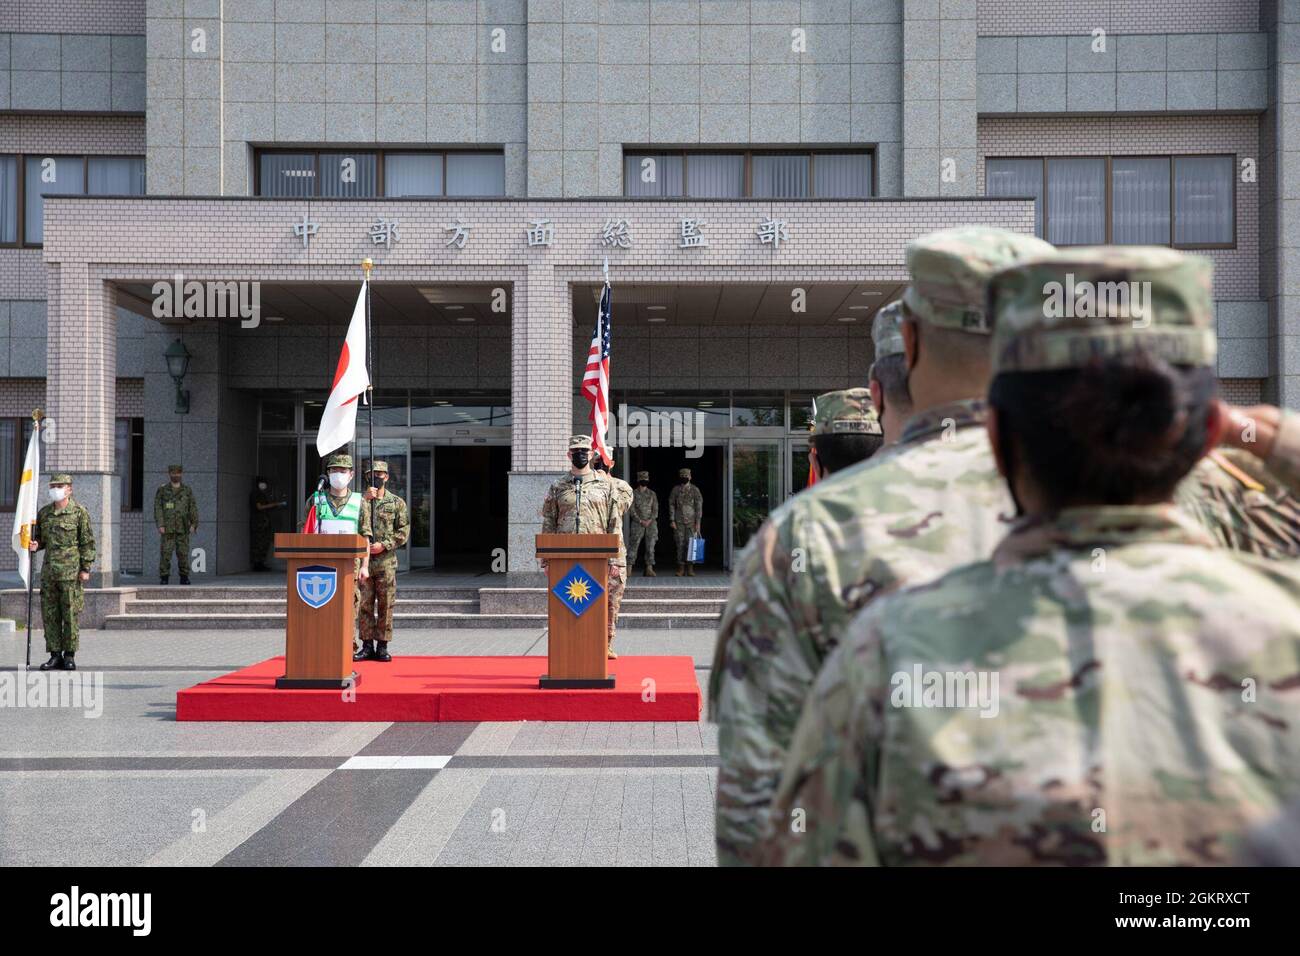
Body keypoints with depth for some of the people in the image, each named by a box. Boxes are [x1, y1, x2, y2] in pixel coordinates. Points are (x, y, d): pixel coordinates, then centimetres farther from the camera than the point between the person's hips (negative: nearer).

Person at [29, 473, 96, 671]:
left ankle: (70, 656, 5)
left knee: (71, 614, -3)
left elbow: (87, 542, -4)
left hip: (71, 571, -5)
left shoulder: (80, 512, -2)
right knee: (49, 614, 6)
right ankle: (55, 655, 13)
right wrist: (34, 545, 0)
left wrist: (86, 568, -10)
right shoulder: (43, 513, 13)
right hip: (49, 570, 5)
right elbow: (40, 539, 24)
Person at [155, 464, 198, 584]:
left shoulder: (187, 491, 8)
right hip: (167, 528, -1)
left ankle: (184, 577, 10)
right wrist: (160, 525, -13)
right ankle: (164, 578, 3)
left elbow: (193, 508, 2)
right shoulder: (162, 491, 4)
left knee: (183, 553, 1)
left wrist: (194, 524, -11)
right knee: (165, 553, -4)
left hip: (182, 528, 1)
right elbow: (157, 508, -2)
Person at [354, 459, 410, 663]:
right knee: (364, 604, 3)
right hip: (363, 560, 1)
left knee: (385, 605, 1)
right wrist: (366, 499, -13)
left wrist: (384, 545, -12)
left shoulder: (397, 503, 6)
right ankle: (367, 646, 10)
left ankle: (382, 646, 7)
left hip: (386, 561, -1)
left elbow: (404, 530, -1)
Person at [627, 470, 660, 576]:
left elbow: (655, 509, 7)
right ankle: (629, 568, -1)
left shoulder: (652, 494, 10)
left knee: (651, 546, -1)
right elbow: (632, 510, -2)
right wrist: (640, 521, -11)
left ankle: (649, 569, 2)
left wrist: (650, 520, -8)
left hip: (651, 523, 2)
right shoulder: (634, 494, 3)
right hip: (637, 524, -2)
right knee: (633, 545, -4)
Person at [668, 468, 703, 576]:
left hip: (691, 521, -1)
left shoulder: (695, 490, 2)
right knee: (680, 544, 0)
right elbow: (671, 505, 8)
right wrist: (672, 520, -1)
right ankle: (681, 568, 5)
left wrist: (698, 522, -6)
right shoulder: (675, 490, 6)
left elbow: (699, 506, 1)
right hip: (679, 521, 1)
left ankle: (690, 567, 1)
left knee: (691, 544, -4)